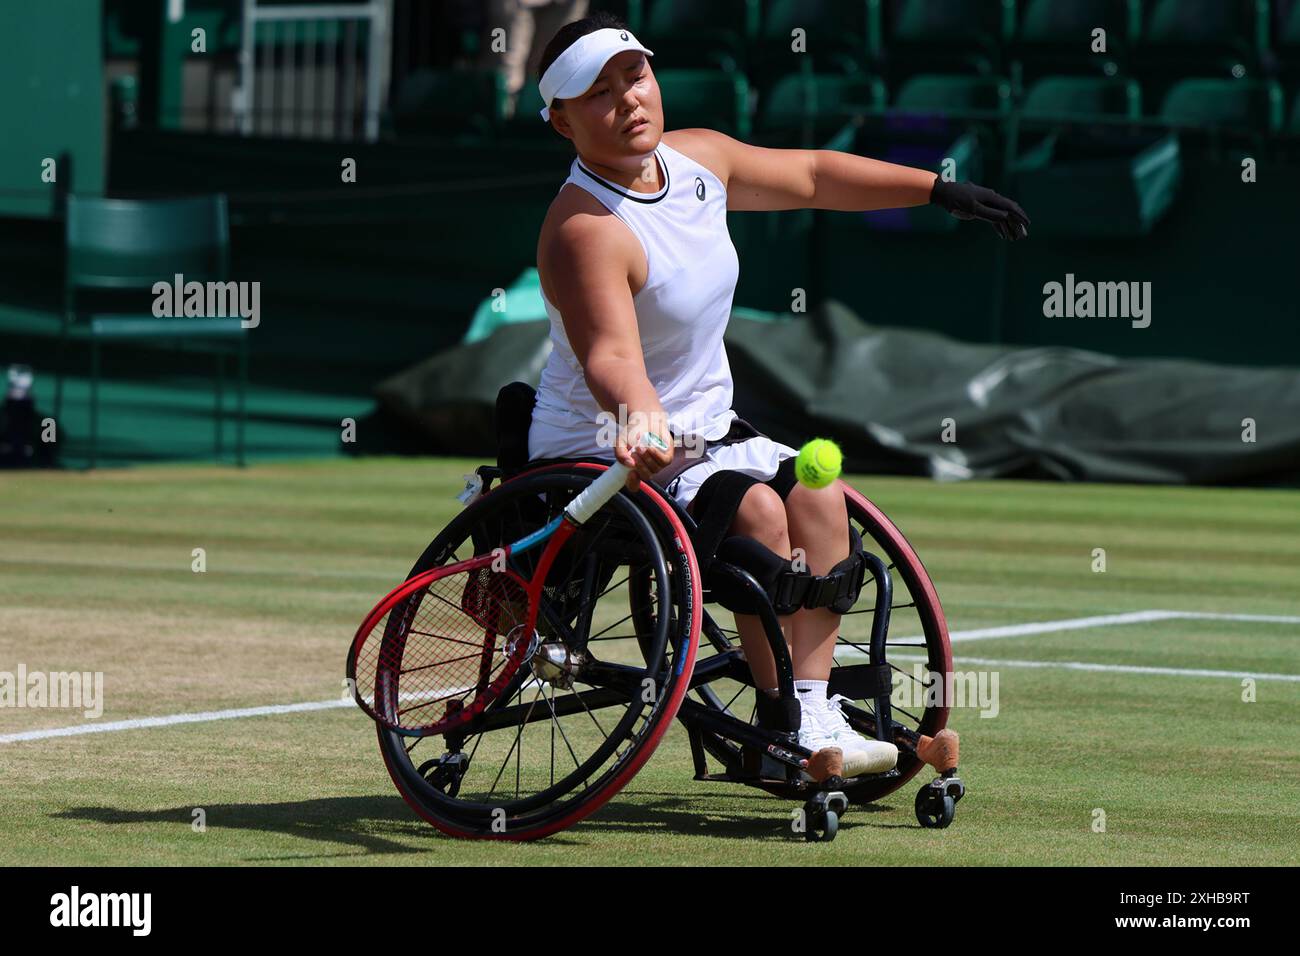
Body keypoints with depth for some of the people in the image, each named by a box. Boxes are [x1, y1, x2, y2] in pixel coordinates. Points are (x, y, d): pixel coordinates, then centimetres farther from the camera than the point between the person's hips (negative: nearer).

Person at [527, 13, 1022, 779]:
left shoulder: (699, 158, 0)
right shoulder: (585, 232, -26)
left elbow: (813, 176, 16)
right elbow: (610, 354, -40)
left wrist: (941, 190, 19)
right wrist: (638, 413, -61)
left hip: (704, 429, 8)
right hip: (600, 450, -8)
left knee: (816, 492, -12)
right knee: (758, 509, -27)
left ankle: (813, 708, -14)